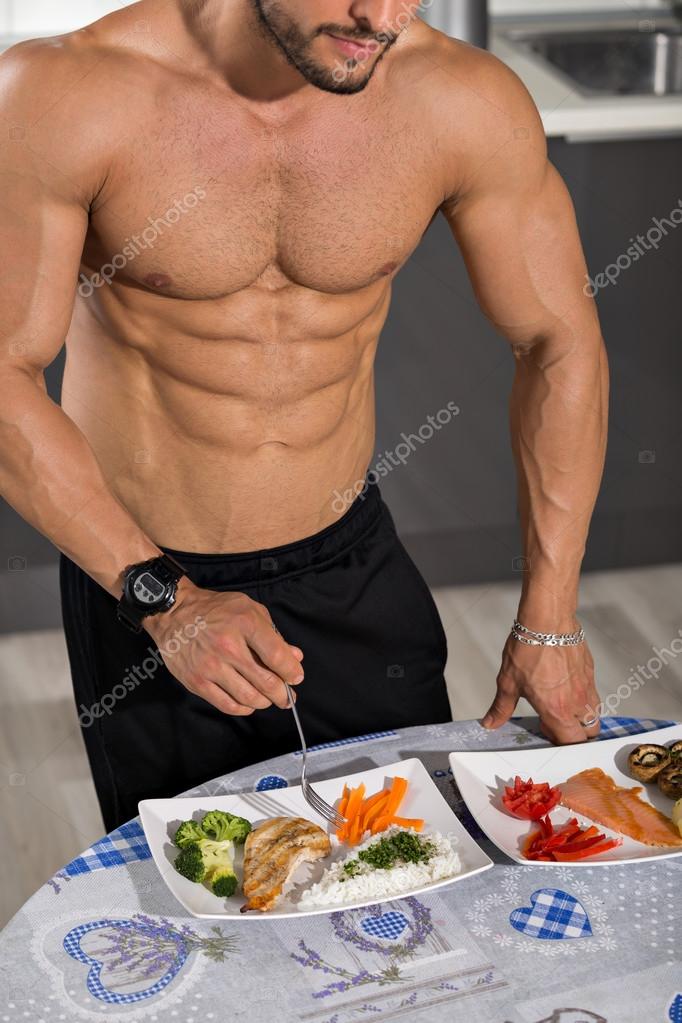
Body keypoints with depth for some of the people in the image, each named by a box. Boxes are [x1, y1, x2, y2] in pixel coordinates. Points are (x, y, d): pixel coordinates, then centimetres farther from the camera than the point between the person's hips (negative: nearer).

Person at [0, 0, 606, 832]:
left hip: (353, 568, 3)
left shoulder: (463, 101, -15)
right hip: (137, 576, -2)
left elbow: (559, 343, -3)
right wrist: (163, 597, -23)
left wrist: (548, 623, -3)